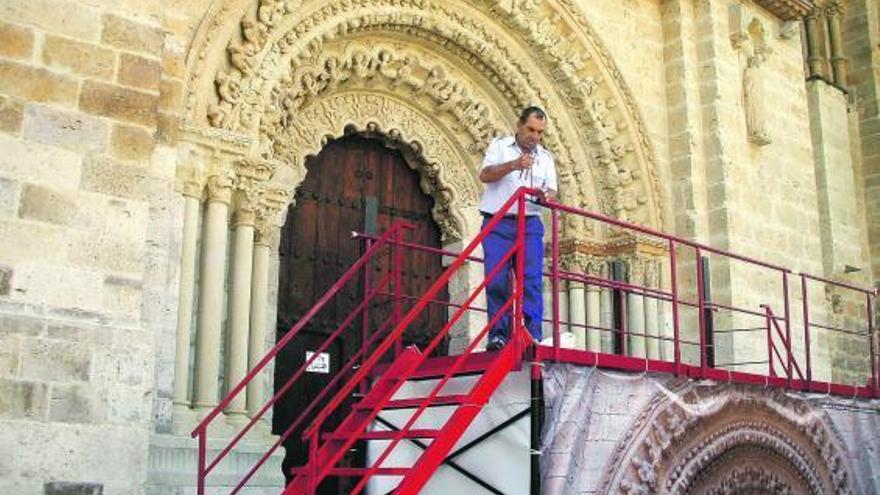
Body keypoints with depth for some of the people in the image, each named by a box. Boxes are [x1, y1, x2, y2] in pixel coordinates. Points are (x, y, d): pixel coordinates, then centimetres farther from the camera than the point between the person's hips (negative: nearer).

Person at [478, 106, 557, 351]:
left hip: (529, 224, 2)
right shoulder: (499, 146, 9)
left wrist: (546, 196, -13)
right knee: (496, 280, -6)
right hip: (497, 223, -2)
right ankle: (498, 333, -1)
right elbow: (484, 175, -5)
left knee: (532, 279, -8)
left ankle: (532, 334, -10)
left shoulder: (546, 157, 17)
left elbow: (552, 191, 12)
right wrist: (512, 165, -21)